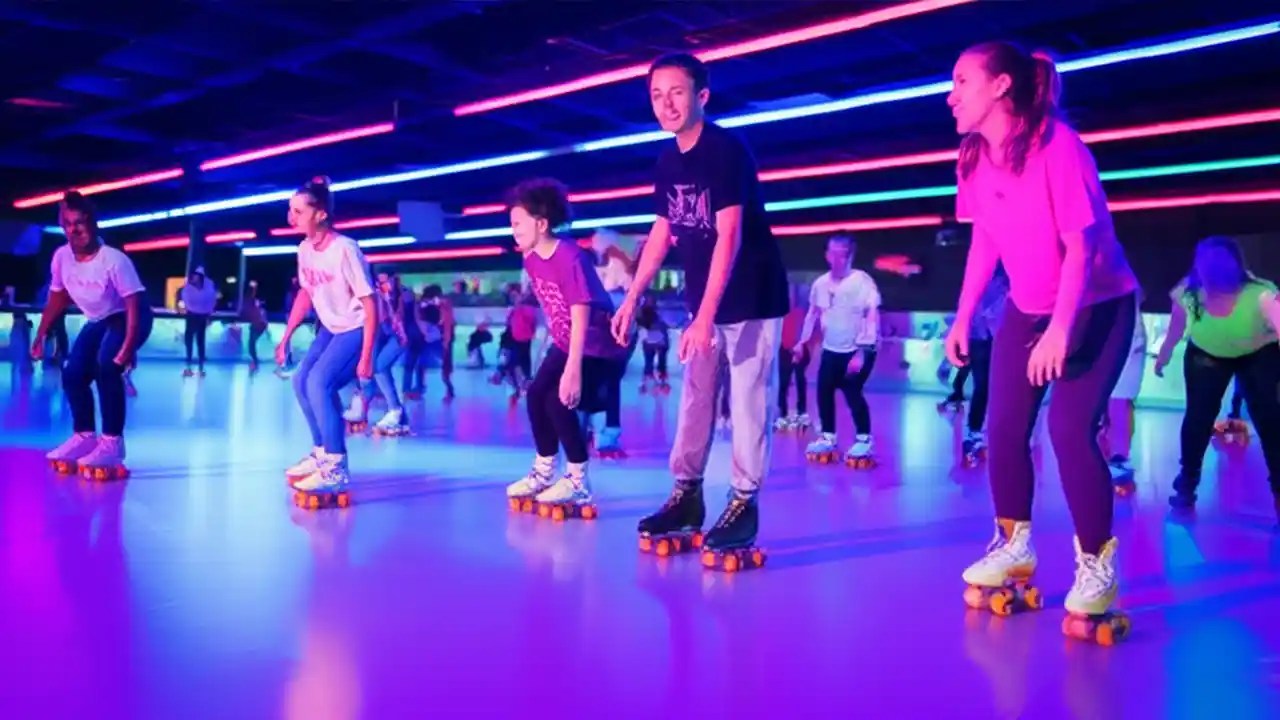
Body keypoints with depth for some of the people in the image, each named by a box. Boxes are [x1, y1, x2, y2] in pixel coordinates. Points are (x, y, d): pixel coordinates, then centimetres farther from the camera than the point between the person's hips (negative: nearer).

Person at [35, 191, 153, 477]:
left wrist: (128, 346, -38)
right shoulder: (61, 257, -11)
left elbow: (134, 305, -30)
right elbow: (57, 298, 4)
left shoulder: (115, 260, -30)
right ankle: (84, 437, 18)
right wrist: (40, 336, 4)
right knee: (73, 375, 0)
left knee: (106, 368, -27)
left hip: (128, 318, -7)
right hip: (96, 321, 7)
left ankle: (112, 443, -21)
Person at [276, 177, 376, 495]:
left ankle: (336, 469, -16)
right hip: (331, 328, 8)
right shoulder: (304, 249, -4)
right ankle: (322, 453, 27)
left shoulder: (345, 249, -27)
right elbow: (305, 294, 13)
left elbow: (369, 304, -24)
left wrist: (366, 356, -24)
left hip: (357, 329, -8)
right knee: (302, 381, 7)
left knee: (319, 383, -23)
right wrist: (286, 337, 13)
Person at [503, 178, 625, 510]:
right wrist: (559, 345, 15)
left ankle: (577, 482, -5)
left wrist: (573, 369, -37)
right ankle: (543, 473, 22)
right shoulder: (531, 260, -2)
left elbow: (580, 316, -33)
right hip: (566, 342, 9)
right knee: (536, 394, 4)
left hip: (598, 346, -9)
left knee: (560, 401, -19)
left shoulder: (571, 259, -29)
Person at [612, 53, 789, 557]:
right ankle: (686, 494, 20)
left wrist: (705, 315, -31)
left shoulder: (727, 151, -19)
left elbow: (729, 236, -26)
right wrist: (632, 298, 10)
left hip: (752, 300, -8)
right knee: (695, 399, 11)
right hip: (704, 302, 8)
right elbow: (663, 232, 13)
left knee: (749, 402, -4)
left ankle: (744, 503, 3)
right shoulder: (669, 161, 4)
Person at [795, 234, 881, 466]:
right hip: (831, 349, 6)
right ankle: (828, 437, 19)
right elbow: (813, 313, 13)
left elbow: (872, 318, -19)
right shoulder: (821, 283, -1)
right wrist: (803, 341, 7)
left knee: (852, 392, -12)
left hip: (859, 349, -6)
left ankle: (864, 439, 6)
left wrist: (861, 351, -24)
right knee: (824, 390, 4)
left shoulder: (863, 281, -17)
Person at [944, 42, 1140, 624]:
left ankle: (1097, 566, 0)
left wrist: (1061, 328, -30)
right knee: (1004, 428, 2)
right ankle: (1013, 546, 20)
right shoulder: (975, 156, -4)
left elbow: (1080, 244, -25)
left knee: (1070, 428, -17)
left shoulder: (1057, 145, -24)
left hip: (1096, 306, -7)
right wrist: (963, 317, 2)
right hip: (1026, 308, 7)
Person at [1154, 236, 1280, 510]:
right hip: (1206, 354, 2)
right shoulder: (1187, 294, -29)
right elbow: (1176, 327, -8)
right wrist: (1164, 354, 6)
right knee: (1198, 414, -7)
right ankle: (1187, 482, 12)